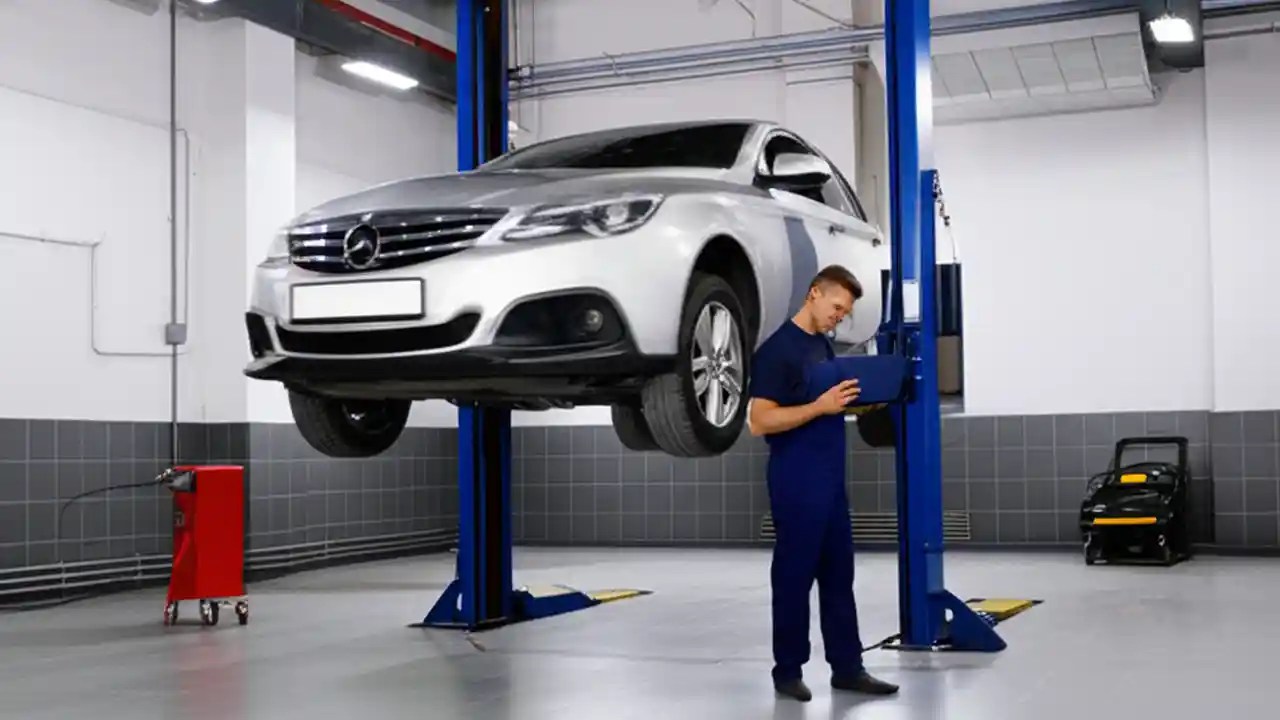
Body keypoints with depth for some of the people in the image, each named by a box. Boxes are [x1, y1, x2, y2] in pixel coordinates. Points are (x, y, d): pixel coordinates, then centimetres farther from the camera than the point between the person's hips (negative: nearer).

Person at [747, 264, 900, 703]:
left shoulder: (824, 346, 14)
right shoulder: (777, 349, -13)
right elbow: (759, 421, -19)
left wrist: (857, 403, 4)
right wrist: (821, 407, -24)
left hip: (831, 478, 9)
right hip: (796, 482, -9)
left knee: (838, 577, 10)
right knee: (793, 578, 1)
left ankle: (847, 667, 16)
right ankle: (788, 670, 12)